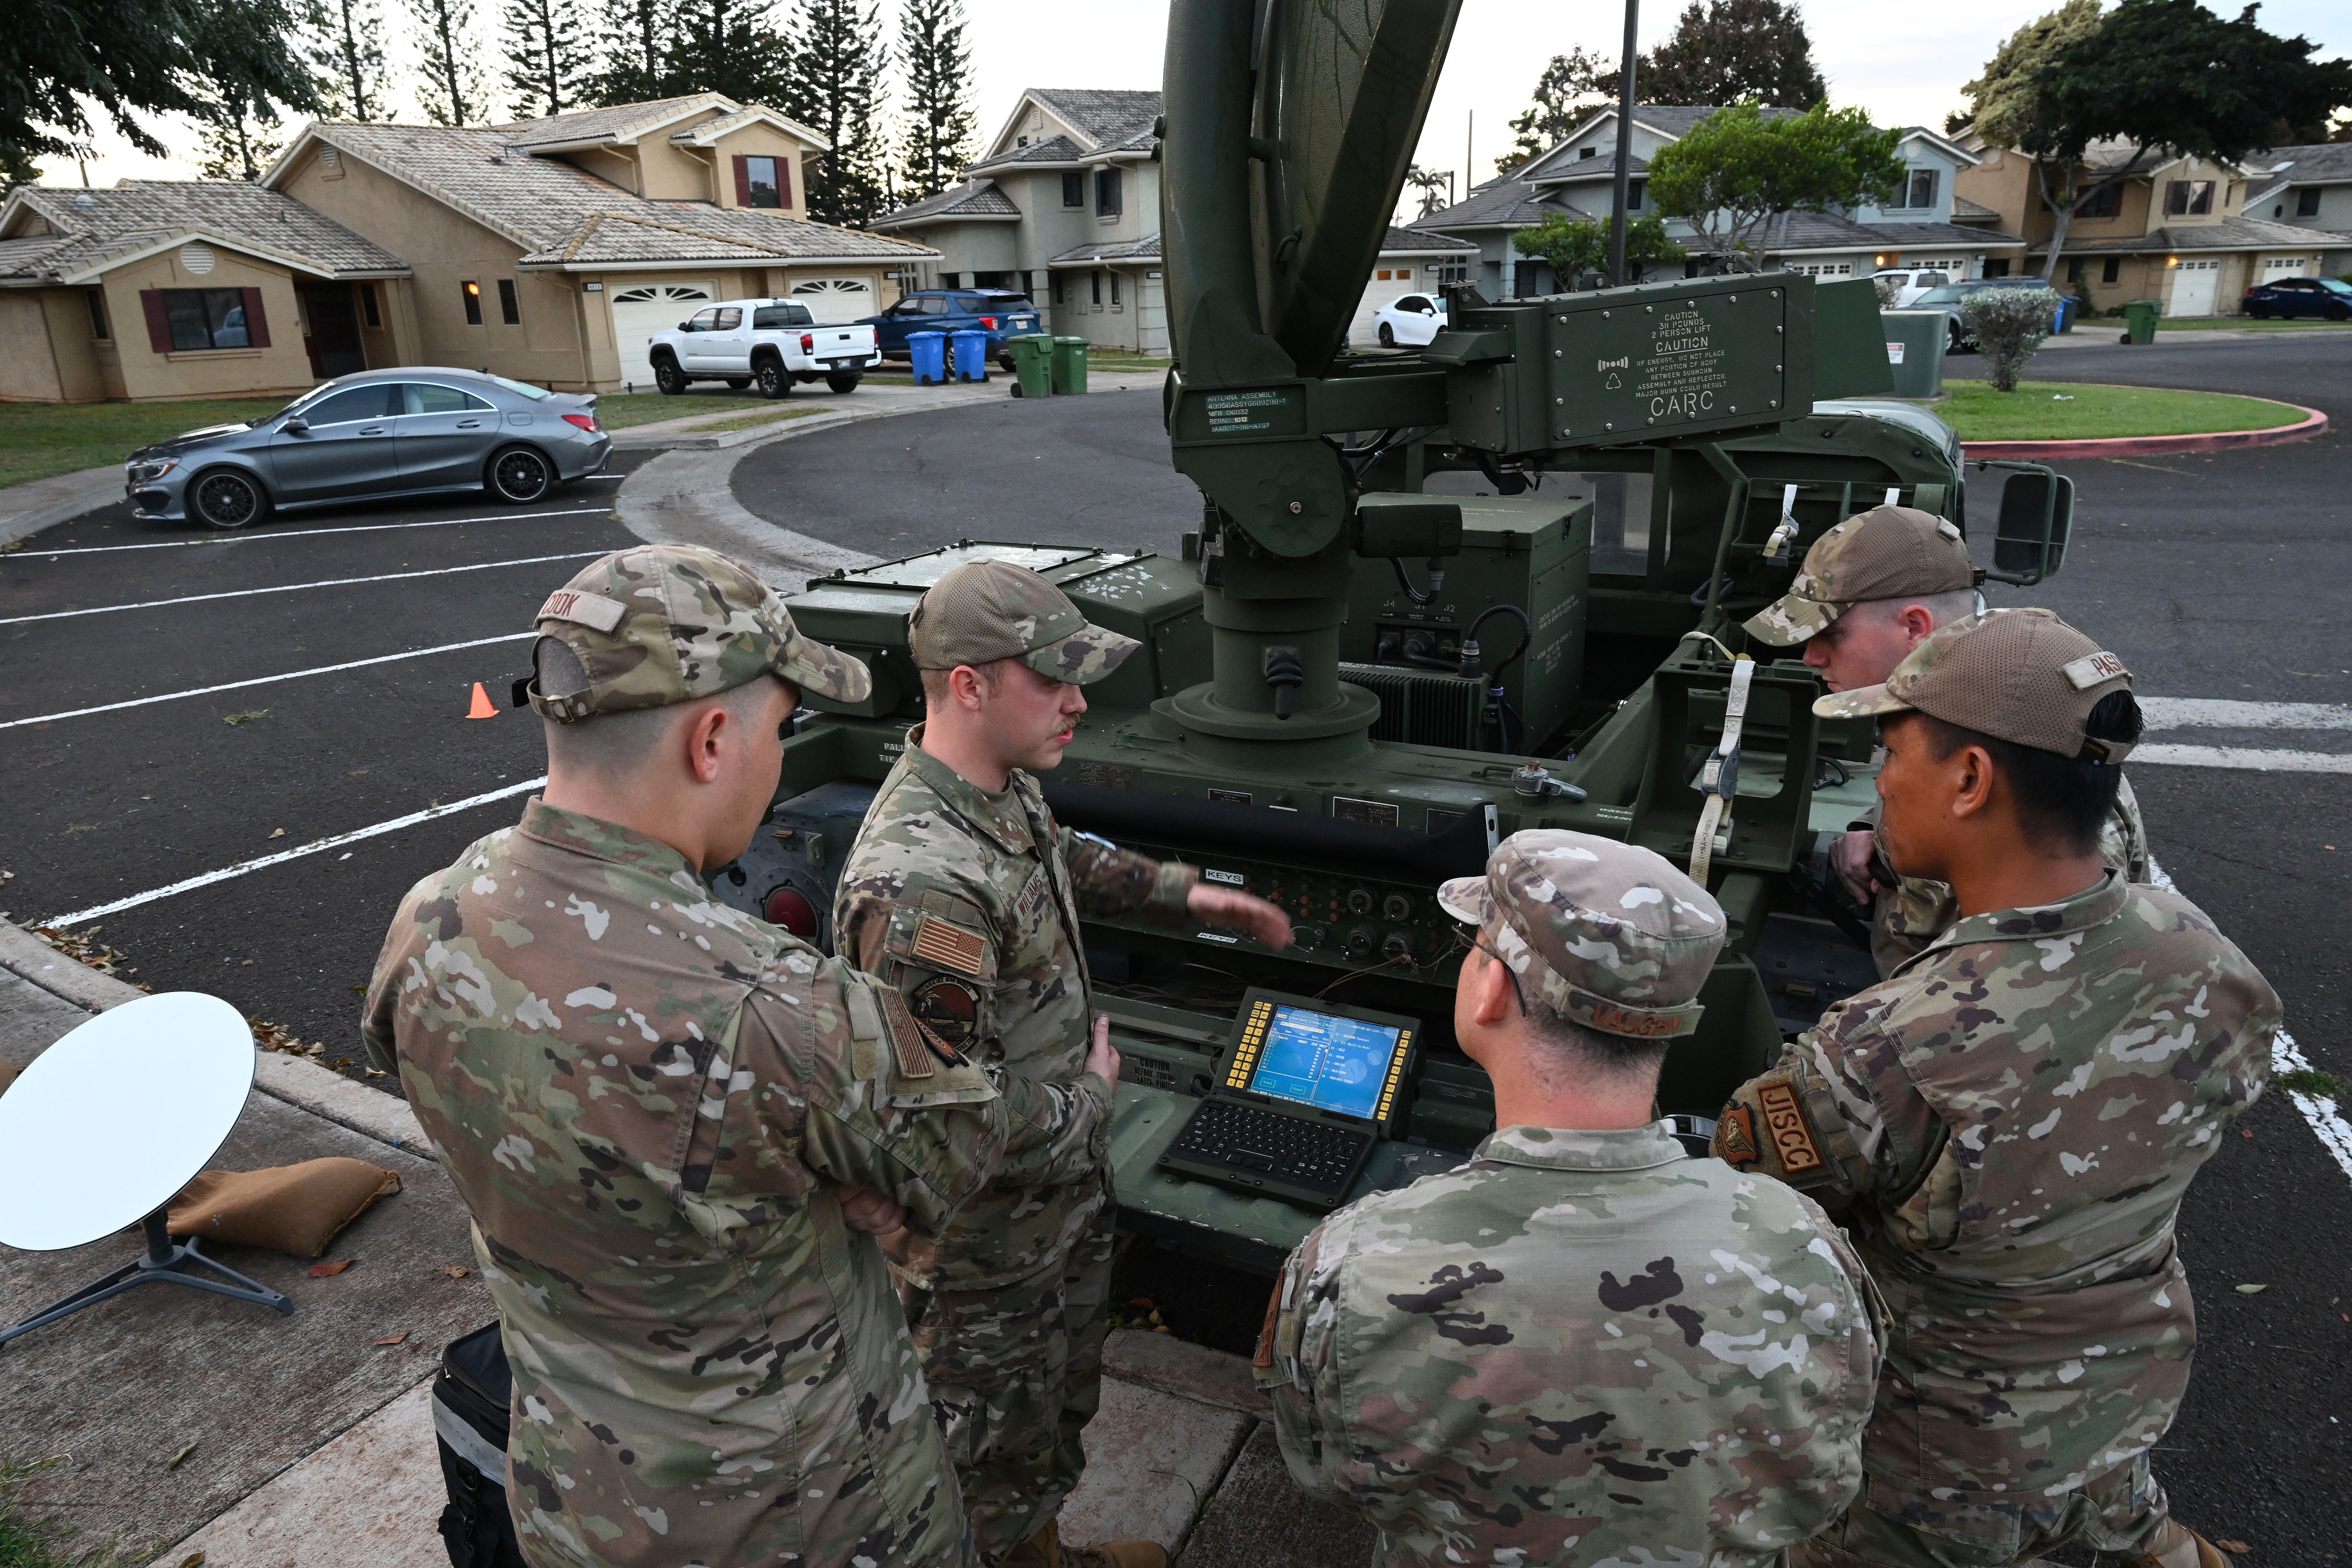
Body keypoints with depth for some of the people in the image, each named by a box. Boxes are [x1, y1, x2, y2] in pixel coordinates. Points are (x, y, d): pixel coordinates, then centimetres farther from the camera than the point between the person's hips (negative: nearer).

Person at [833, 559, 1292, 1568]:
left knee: (1061, 1402, 31)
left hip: (1063, 1196, 9)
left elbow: (1068, 861, 19)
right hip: (985, 1245, -9)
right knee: (996, 1456, 17)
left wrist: (1191, 897, 15)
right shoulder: (920, 884, -36)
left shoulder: (1008, 788, -5)